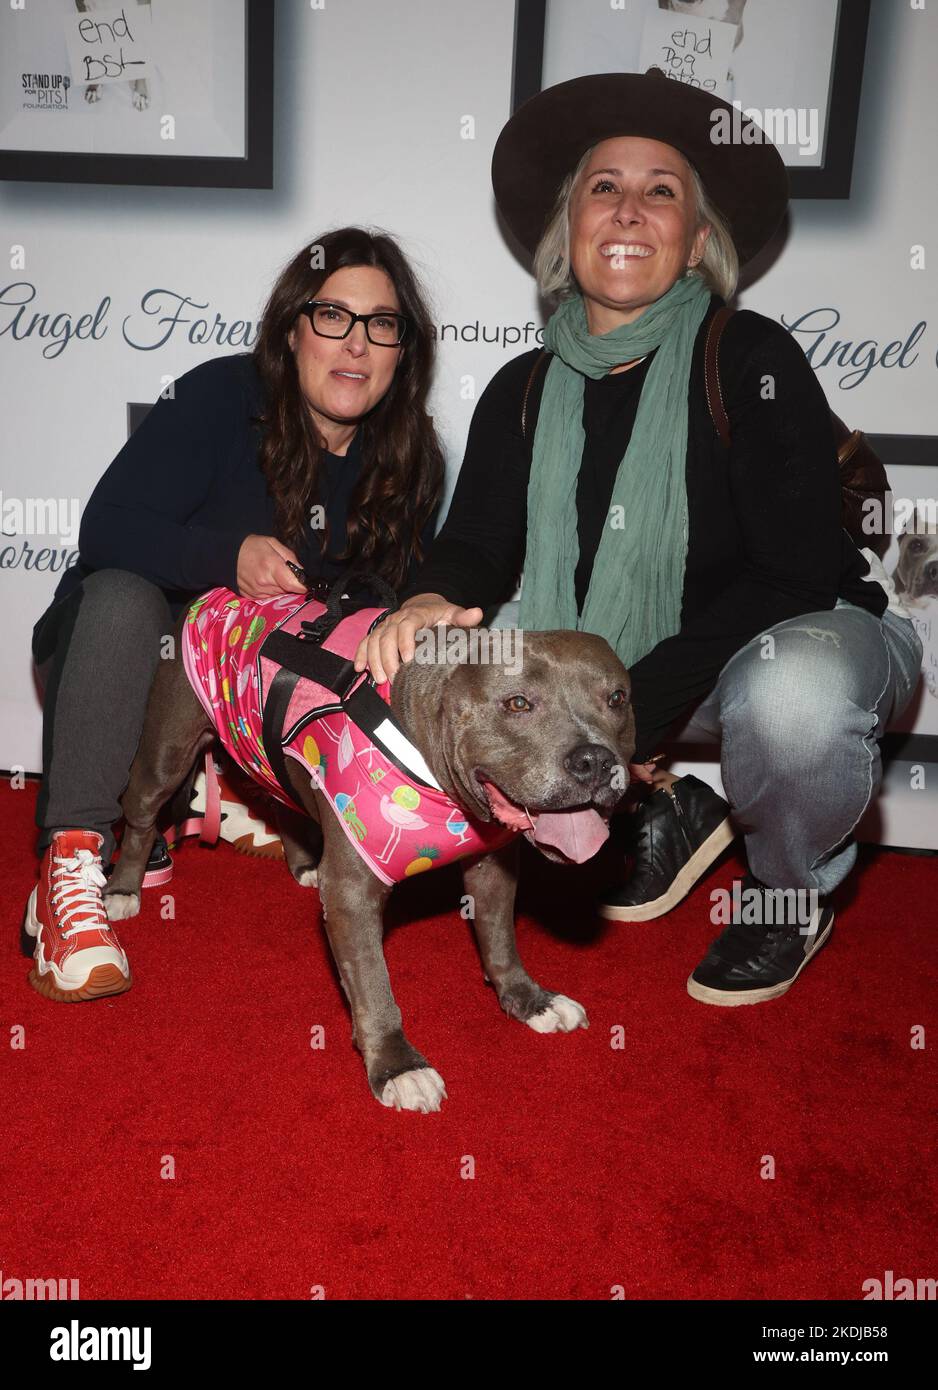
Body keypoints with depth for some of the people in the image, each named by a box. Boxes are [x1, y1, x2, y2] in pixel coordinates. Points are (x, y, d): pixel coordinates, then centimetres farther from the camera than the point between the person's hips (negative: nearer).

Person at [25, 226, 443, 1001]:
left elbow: (398, 591, 5)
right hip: (130, 653, -3)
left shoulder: (409, 461, -2)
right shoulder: (222, 399, -14)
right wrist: (229, 556, -36)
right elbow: (107, 529, -20)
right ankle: (70, 863, -39)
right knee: (122, 595, -35)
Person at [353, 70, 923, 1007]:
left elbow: (795, 572, -20)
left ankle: (794, 892, -3)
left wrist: (635, 707, -29)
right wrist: (427, 602, -28)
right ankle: (670, 816, 10)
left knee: (791, 691, -40)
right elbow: (477, 545, -3)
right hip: (619, 672, 5)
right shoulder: (524, 391, 1)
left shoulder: (749, 359, -14)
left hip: (815, 633, -5)